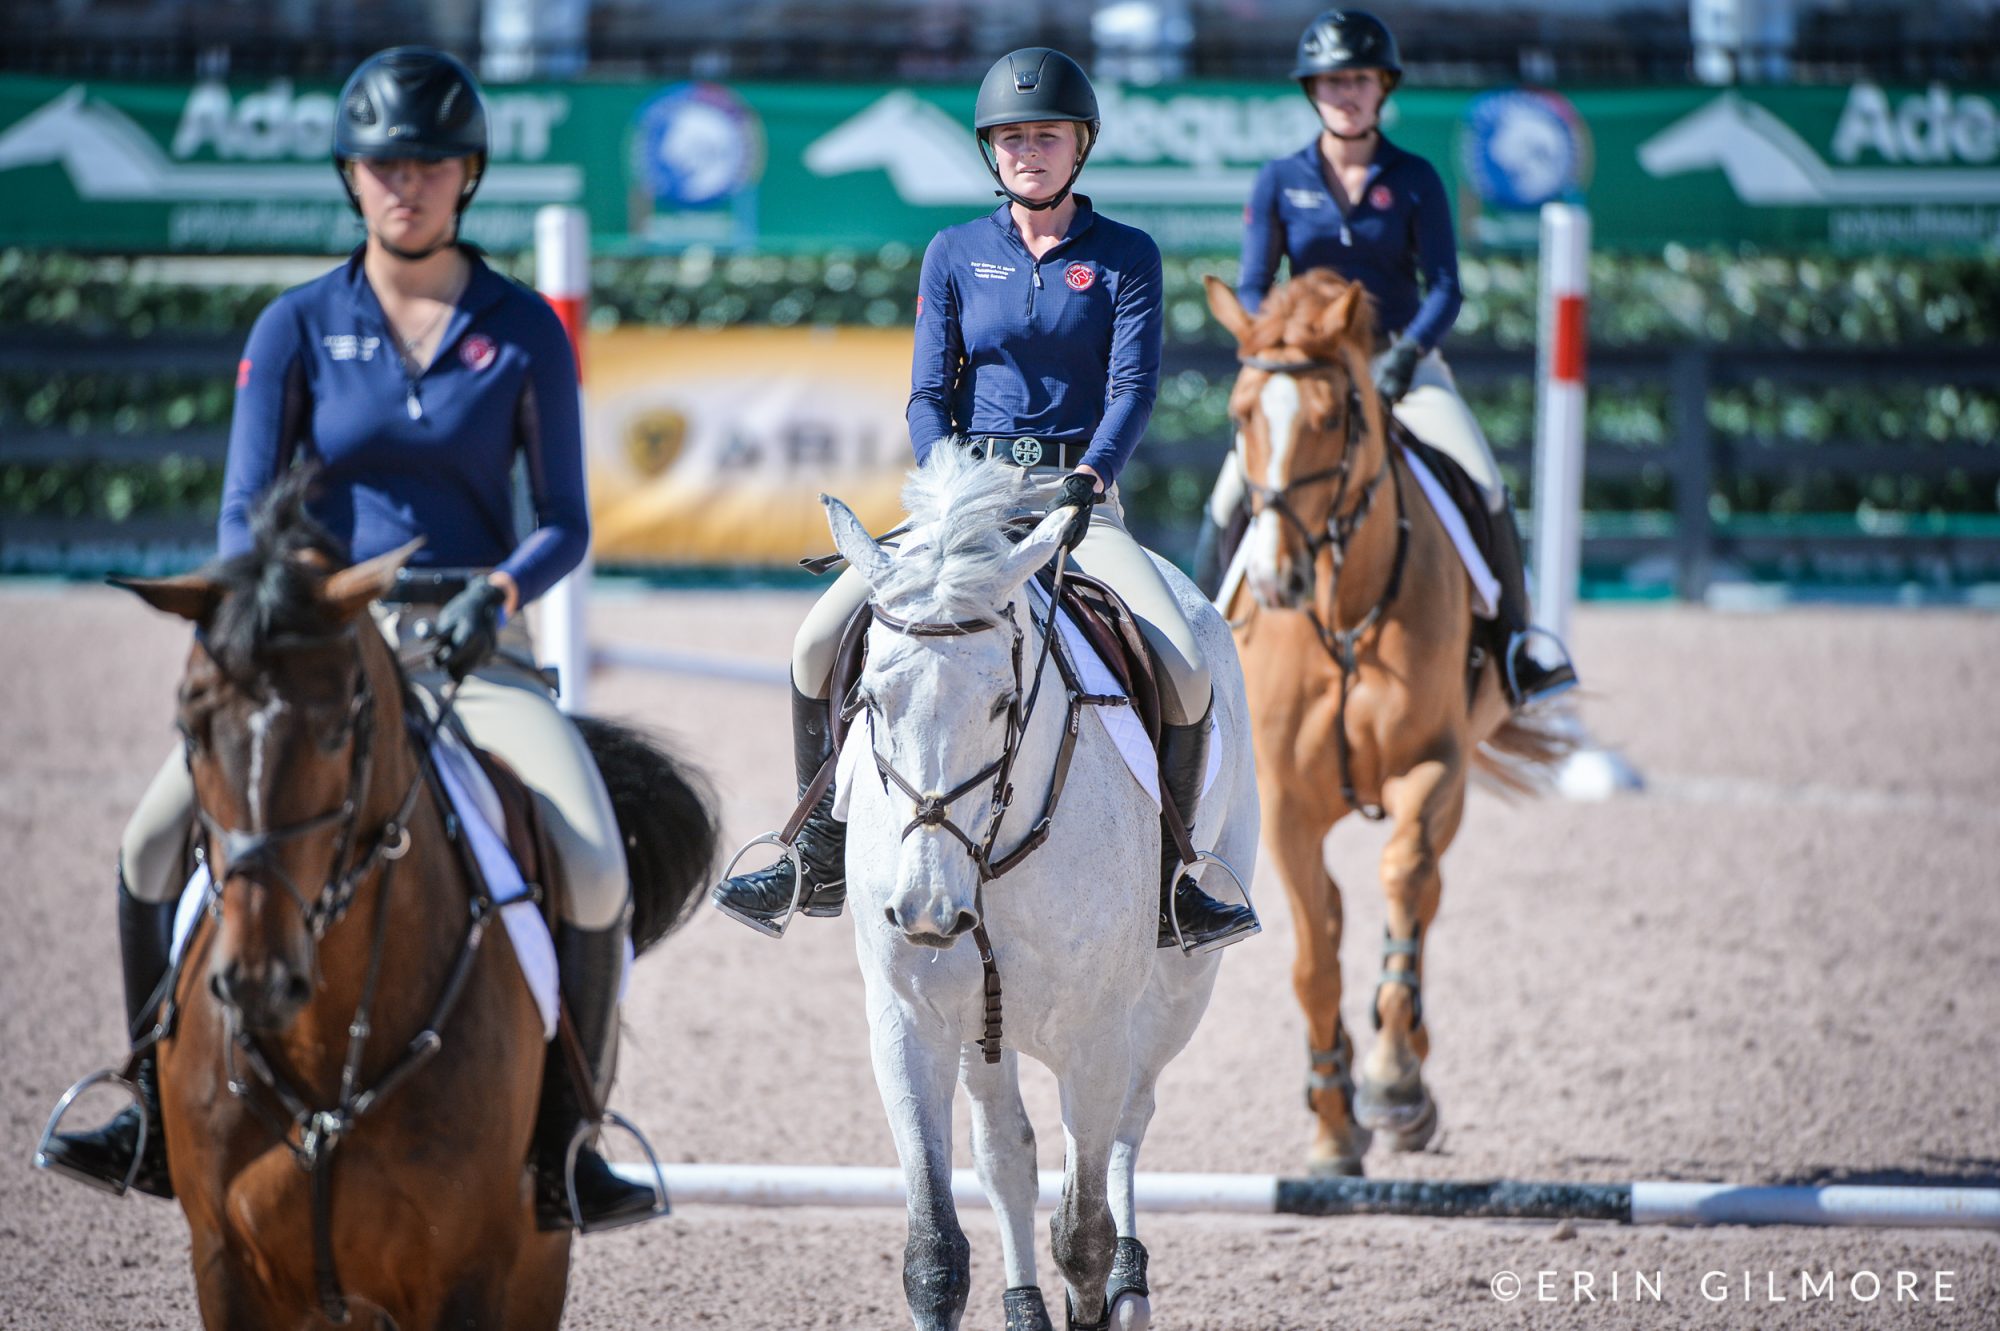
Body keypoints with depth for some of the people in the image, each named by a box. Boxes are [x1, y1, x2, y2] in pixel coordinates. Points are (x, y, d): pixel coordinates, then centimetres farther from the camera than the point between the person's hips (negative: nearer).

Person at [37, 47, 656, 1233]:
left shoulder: (523, 332, 2)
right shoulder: (298, 328, 3)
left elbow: (565, 522, 3)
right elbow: (245, 515, 0)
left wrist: (497, 591, -17)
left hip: (473, 650, -1)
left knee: (595, 868, -24)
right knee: (156, 842, -18)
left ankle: (565, 1145, -8)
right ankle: (157, 1116, 0)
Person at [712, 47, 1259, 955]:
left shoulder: (1125, 257, 4)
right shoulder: (955, 255, 9)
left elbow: (1133, 387, -6)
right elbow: (928, 393, 5)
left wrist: (1088, 480, -23)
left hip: (1079, 496, -2)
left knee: (1185, 667, -25)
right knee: (819, 642, -16)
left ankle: (1165, 882, -9)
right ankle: (821, 857, 1)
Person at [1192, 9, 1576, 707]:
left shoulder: (1414, 180, -1)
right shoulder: (1279, 183, 1)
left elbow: (1445, 288, -6)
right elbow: (1251, 290, 0)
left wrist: (1409, 351, -24)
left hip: (1403, 362, -1)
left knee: (1485, 483, -21)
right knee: (1229, 498, -16)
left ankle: (1516, 635, -7)